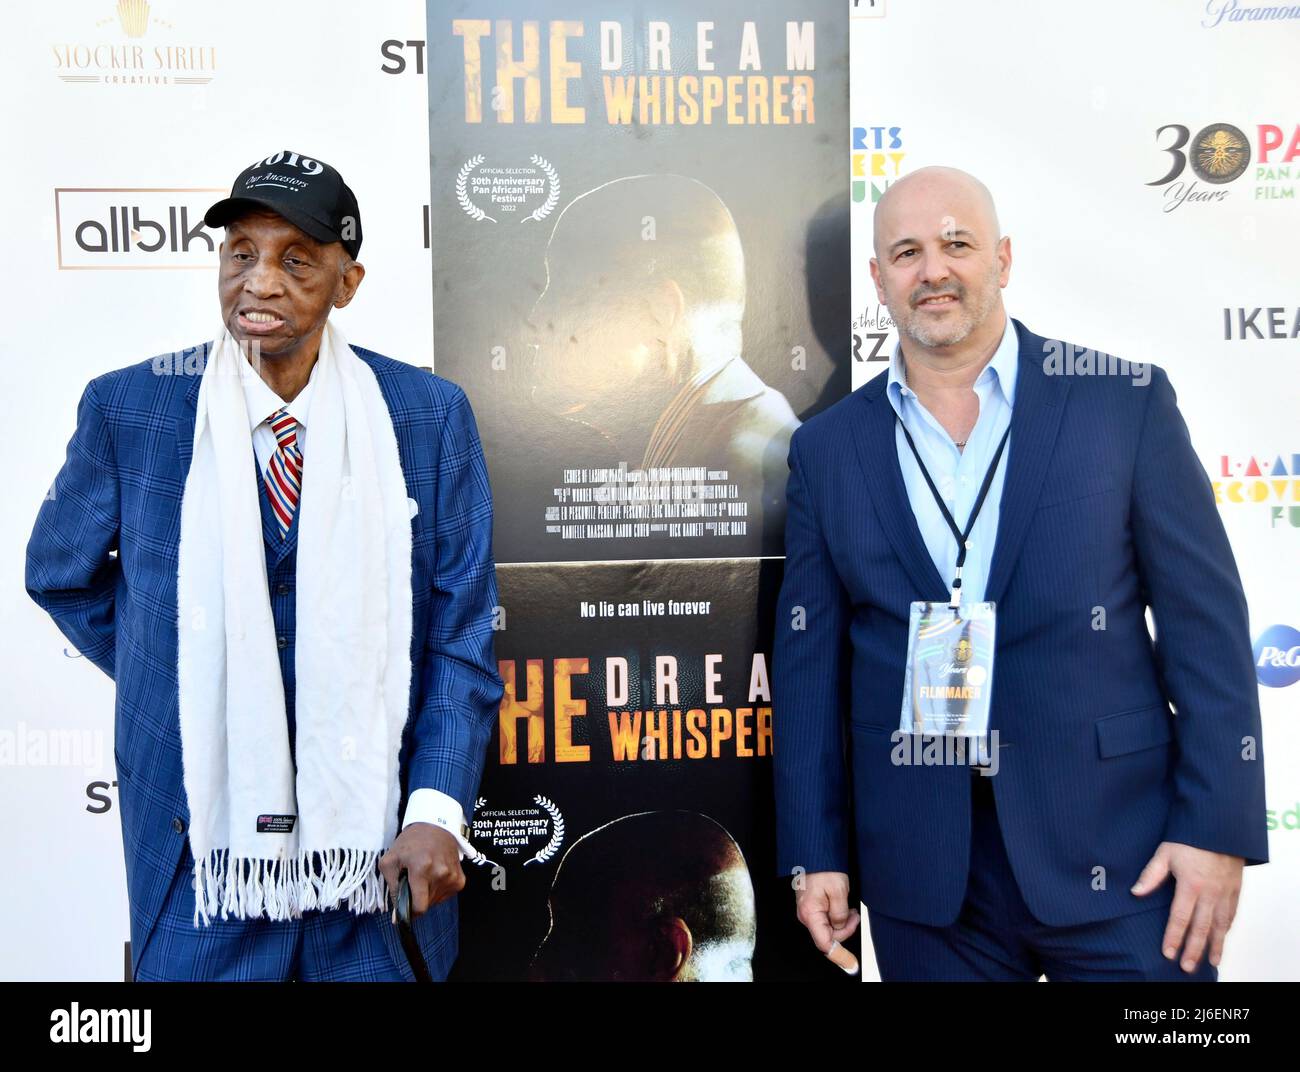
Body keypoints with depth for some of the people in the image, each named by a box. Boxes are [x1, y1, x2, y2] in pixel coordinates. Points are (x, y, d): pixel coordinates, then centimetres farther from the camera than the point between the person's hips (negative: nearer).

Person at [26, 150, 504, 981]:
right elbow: (62, 572, 11)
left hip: (378, 846, 0)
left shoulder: (430, 416, -6)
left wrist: (438, 812, -13)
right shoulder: (128, 408, -5)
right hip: (200, 844, 0)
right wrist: (172, 684, 5)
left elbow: (460, 634, -4)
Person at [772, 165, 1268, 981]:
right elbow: (810, 659, 4)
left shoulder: (1125, 402, -2)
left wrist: (1218, 825, -6)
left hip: (1116, 852, -1)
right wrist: (815, 853, 3)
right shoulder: (828, 448, 3)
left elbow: (1205, 624, -2)